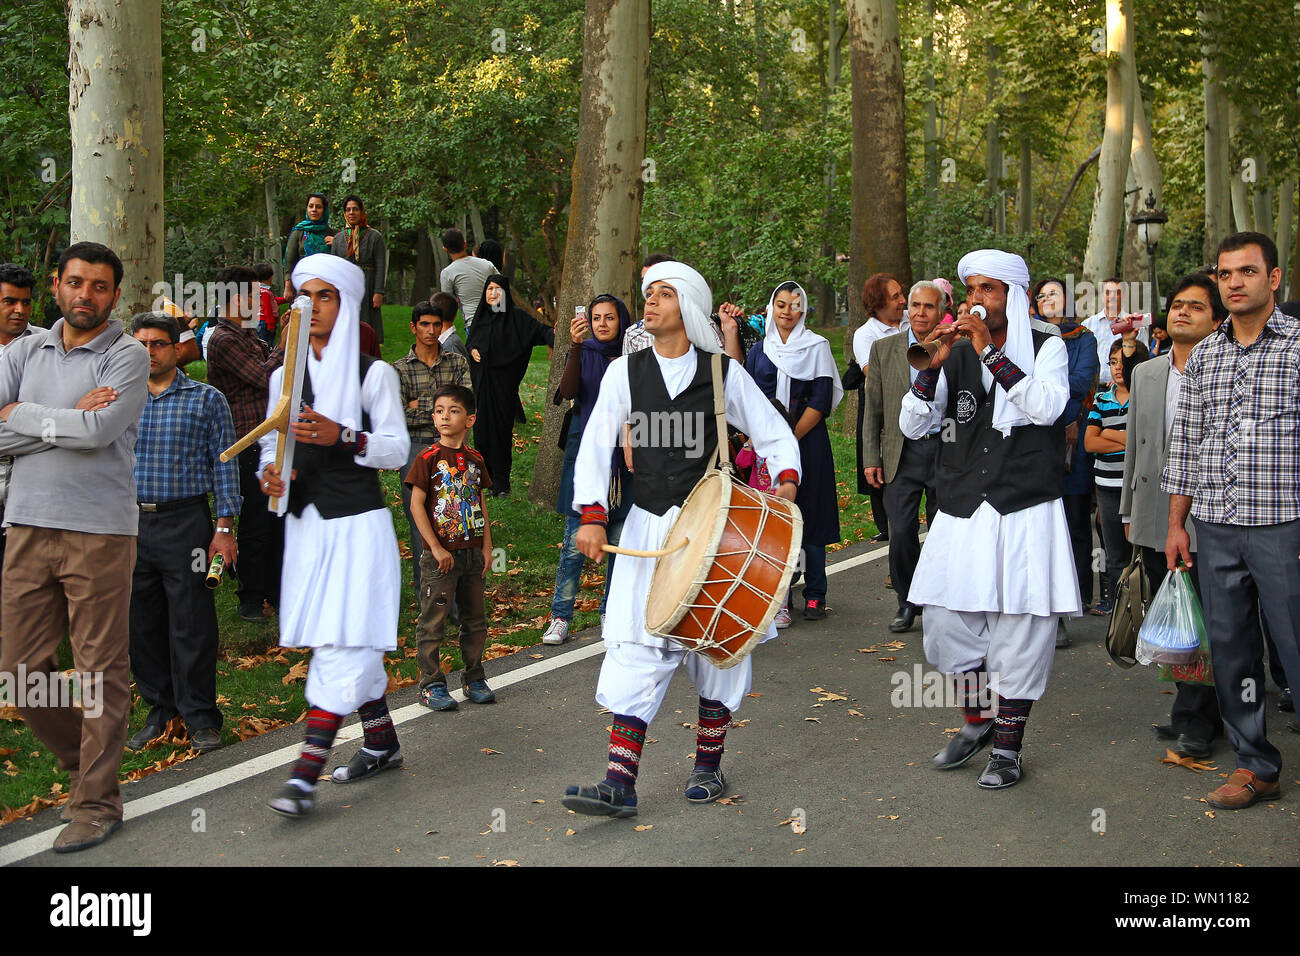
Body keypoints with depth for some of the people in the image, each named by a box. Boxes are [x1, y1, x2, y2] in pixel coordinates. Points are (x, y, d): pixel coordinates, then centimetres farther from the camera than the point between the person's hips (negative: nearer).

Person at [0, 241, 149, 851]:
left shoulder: (127, 356, 0)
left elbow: (97, 431, -16)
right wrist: (68, 421, -9)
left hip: (99, 531, -4)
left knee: (101, 672, 1)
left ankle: (96, 801, 11)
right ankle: (82, 760, 30)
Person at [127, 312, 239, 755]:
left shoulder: (206, 399, 1)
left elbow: (224, 465, 0)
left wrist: (224, 528, -5)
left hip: (185, 523, -3)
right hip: (130, 523, 4)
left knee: (191, 623, -1)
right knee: (142, 621, 9)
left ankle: (200, 716, 10)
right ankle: (159, 707, 23)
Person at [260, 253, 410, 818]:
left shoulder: (374, 374, -1)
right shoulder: (285, 376, 12)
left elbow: (398, 449, -6)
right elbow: (273, 443, 14)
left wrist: (344, 437, -22)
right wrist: (271, 474, -9)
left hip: (357, 523, -5)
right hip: (305, 523, 5)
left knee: (344, 643, -11)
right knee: (353, 644, 13)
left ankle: (307, 772, -15)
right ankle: (382, 743, 28)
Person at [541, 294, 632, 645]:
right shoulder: (583, 353, 3)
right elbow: (568, 391, -16)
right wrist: (575, 346, -25)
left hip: (623, 458, 1)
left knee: (618, 540, 6)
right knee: (575, 541, -3)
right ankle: (560, 616, 5)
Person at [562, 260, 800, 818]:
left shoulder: (724, 372, 1)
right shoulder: (625, 372, 5)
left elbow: (774, 434, 6)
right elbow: (596, 446, 1)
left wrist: (786, 480, -12)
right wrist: (591, 516, -10)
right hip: (648, 529, 1)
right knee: (638, 650, -6)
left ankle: (708, 765, 22)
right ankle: (619, 784, -7)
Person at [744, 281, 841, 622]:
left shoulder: (817, 347, 2)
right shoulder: (759, 351, 12)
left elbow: (821, 402, -6)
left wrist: (790, 439, -13)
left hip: (807, 443, -3)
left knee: (809, 517, -1)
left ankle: (815, 596, 8)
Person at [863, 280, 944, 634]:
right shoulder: (884, 348, 6)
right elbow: (873, 408, 7)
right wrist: (871, 458, 1)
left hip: (946, 451, 0)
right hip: (903, 453, 0)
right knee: (901, 531, -6)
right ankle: (908, 603, 13)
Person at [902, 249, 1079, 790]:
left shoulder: (1046, 349, 1)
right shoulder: (958, 356, 10)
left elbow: (1046, 407, -19)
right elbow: (912, 425, 4)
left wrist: (990, 352, -18)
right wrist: (934, 366, -10)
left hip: (1024, 512, -4)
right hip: (962, 512, 4)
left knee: (1019, 630, -1)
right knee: (946, 622, 6)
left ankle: (1008, 746, 15)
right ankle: (977, 722, 29)